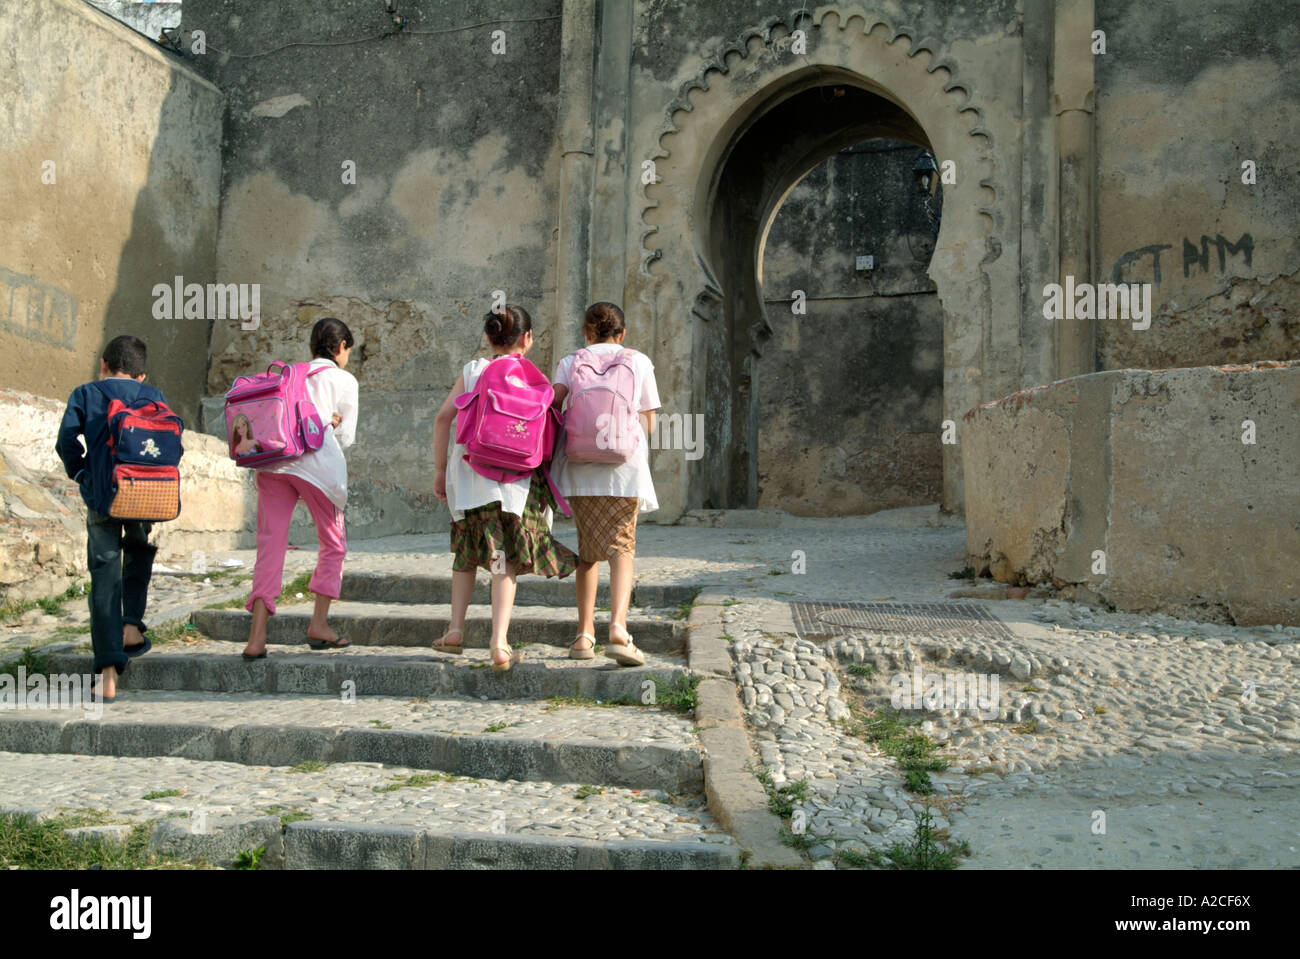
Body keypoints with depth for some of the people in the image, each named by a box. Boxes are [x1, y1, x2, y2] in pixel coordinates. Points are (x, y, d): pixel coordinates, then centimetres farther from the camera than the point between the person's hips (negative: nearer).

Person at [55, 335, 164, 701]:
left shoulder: (85, 394, 9)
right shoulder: (153, 396, 13)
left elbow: (66, 441, -3)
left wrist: (81, 474, 11)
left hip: (102, 496, -1)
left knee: (105, 578, 2)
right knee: (139, 555, 29)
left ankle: (108, 673, -3)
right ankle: (132, 625, 10)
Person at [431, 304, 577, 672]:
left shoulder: (471, 371, 7)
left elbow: (444, 417, -1)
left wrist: (439, 470, 5)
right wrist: (546, 480, 6)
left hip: (470, 471, 2)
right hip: (514, 476, -2)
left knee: (467, 551, 20)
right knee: (505, 559, 0)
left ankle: (455, 629, 19)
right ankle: (499, 643, -9)